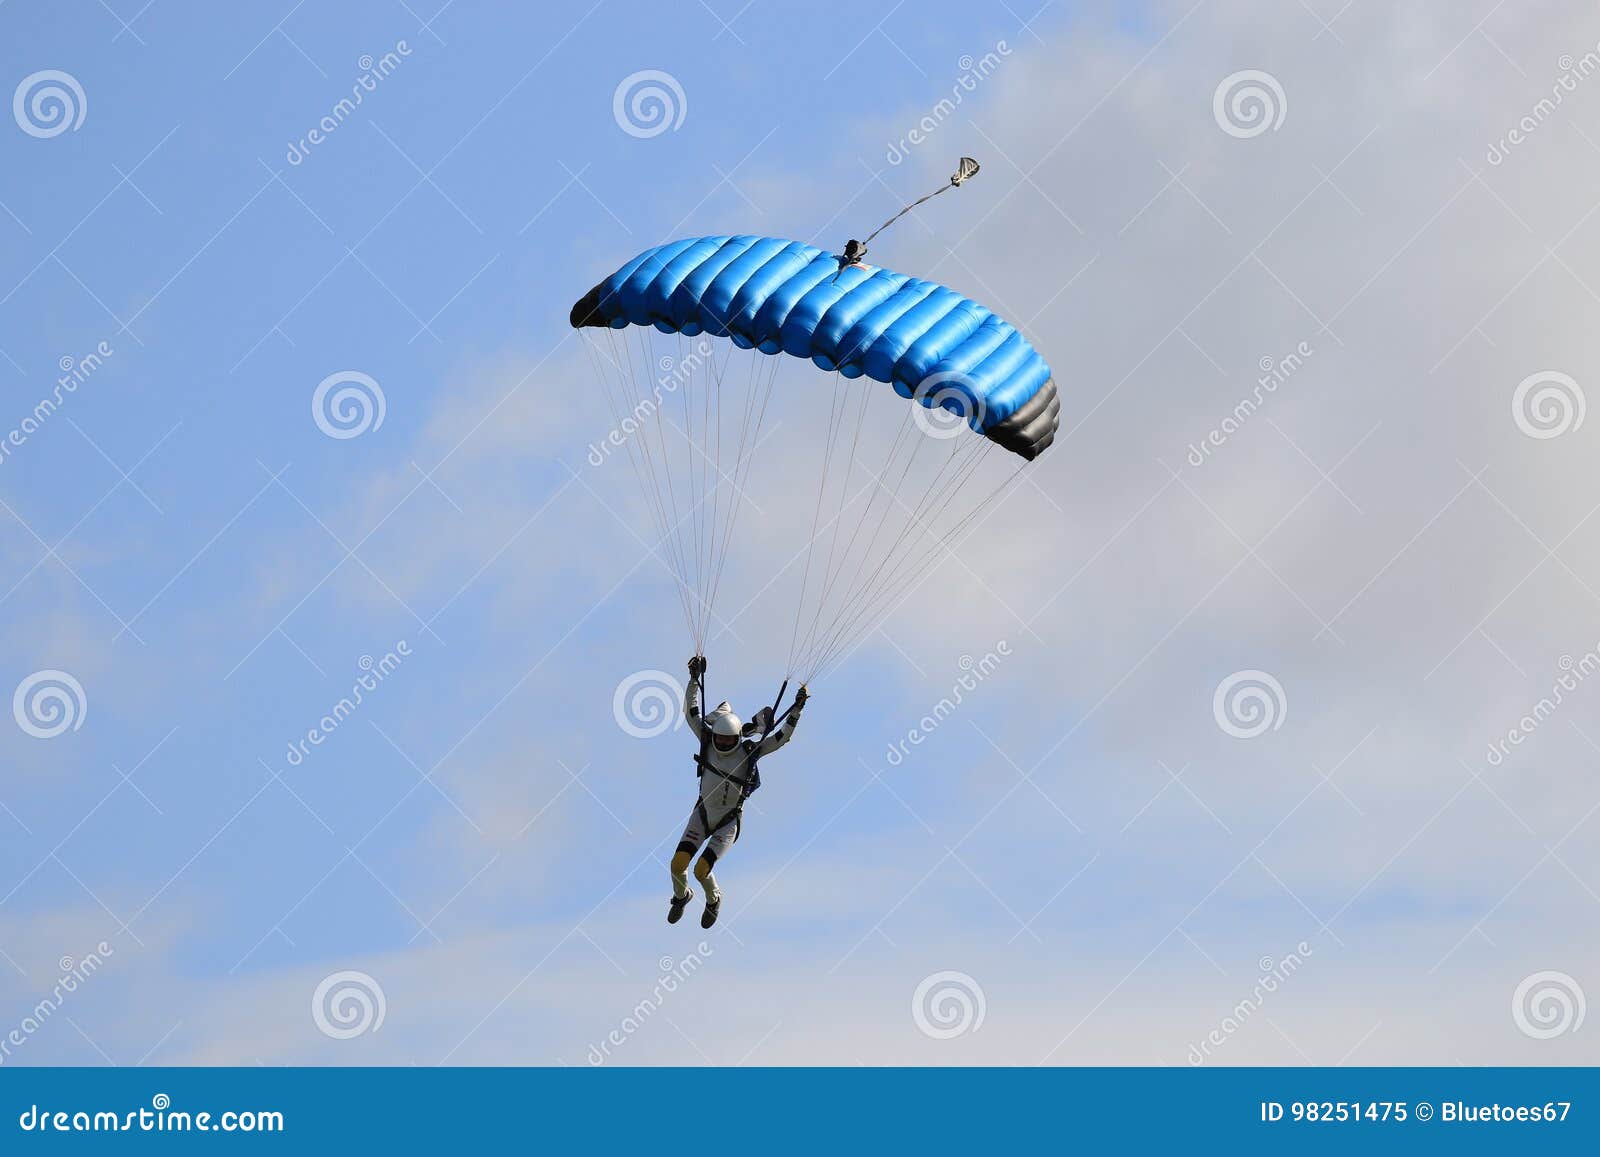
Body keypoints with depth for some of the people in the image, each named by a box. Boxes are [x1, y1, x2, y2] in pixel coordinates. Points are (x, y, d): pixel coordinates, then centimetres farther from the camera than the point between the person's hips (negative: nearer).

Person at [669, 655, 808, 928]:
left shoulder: (749, 749, -13)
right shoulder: (707, 740, -7)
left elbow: (781, 737, -15)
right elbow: (691, 713, -9)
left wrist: (796, 709, -26)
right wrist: (694, 679, -18)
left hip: (728, 822, -3)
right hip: (702, 813, 3)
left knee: (701, 870, -15)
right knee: (677, 865, -10)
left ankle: (713, 900, 20)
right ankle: (681, 896, 26)